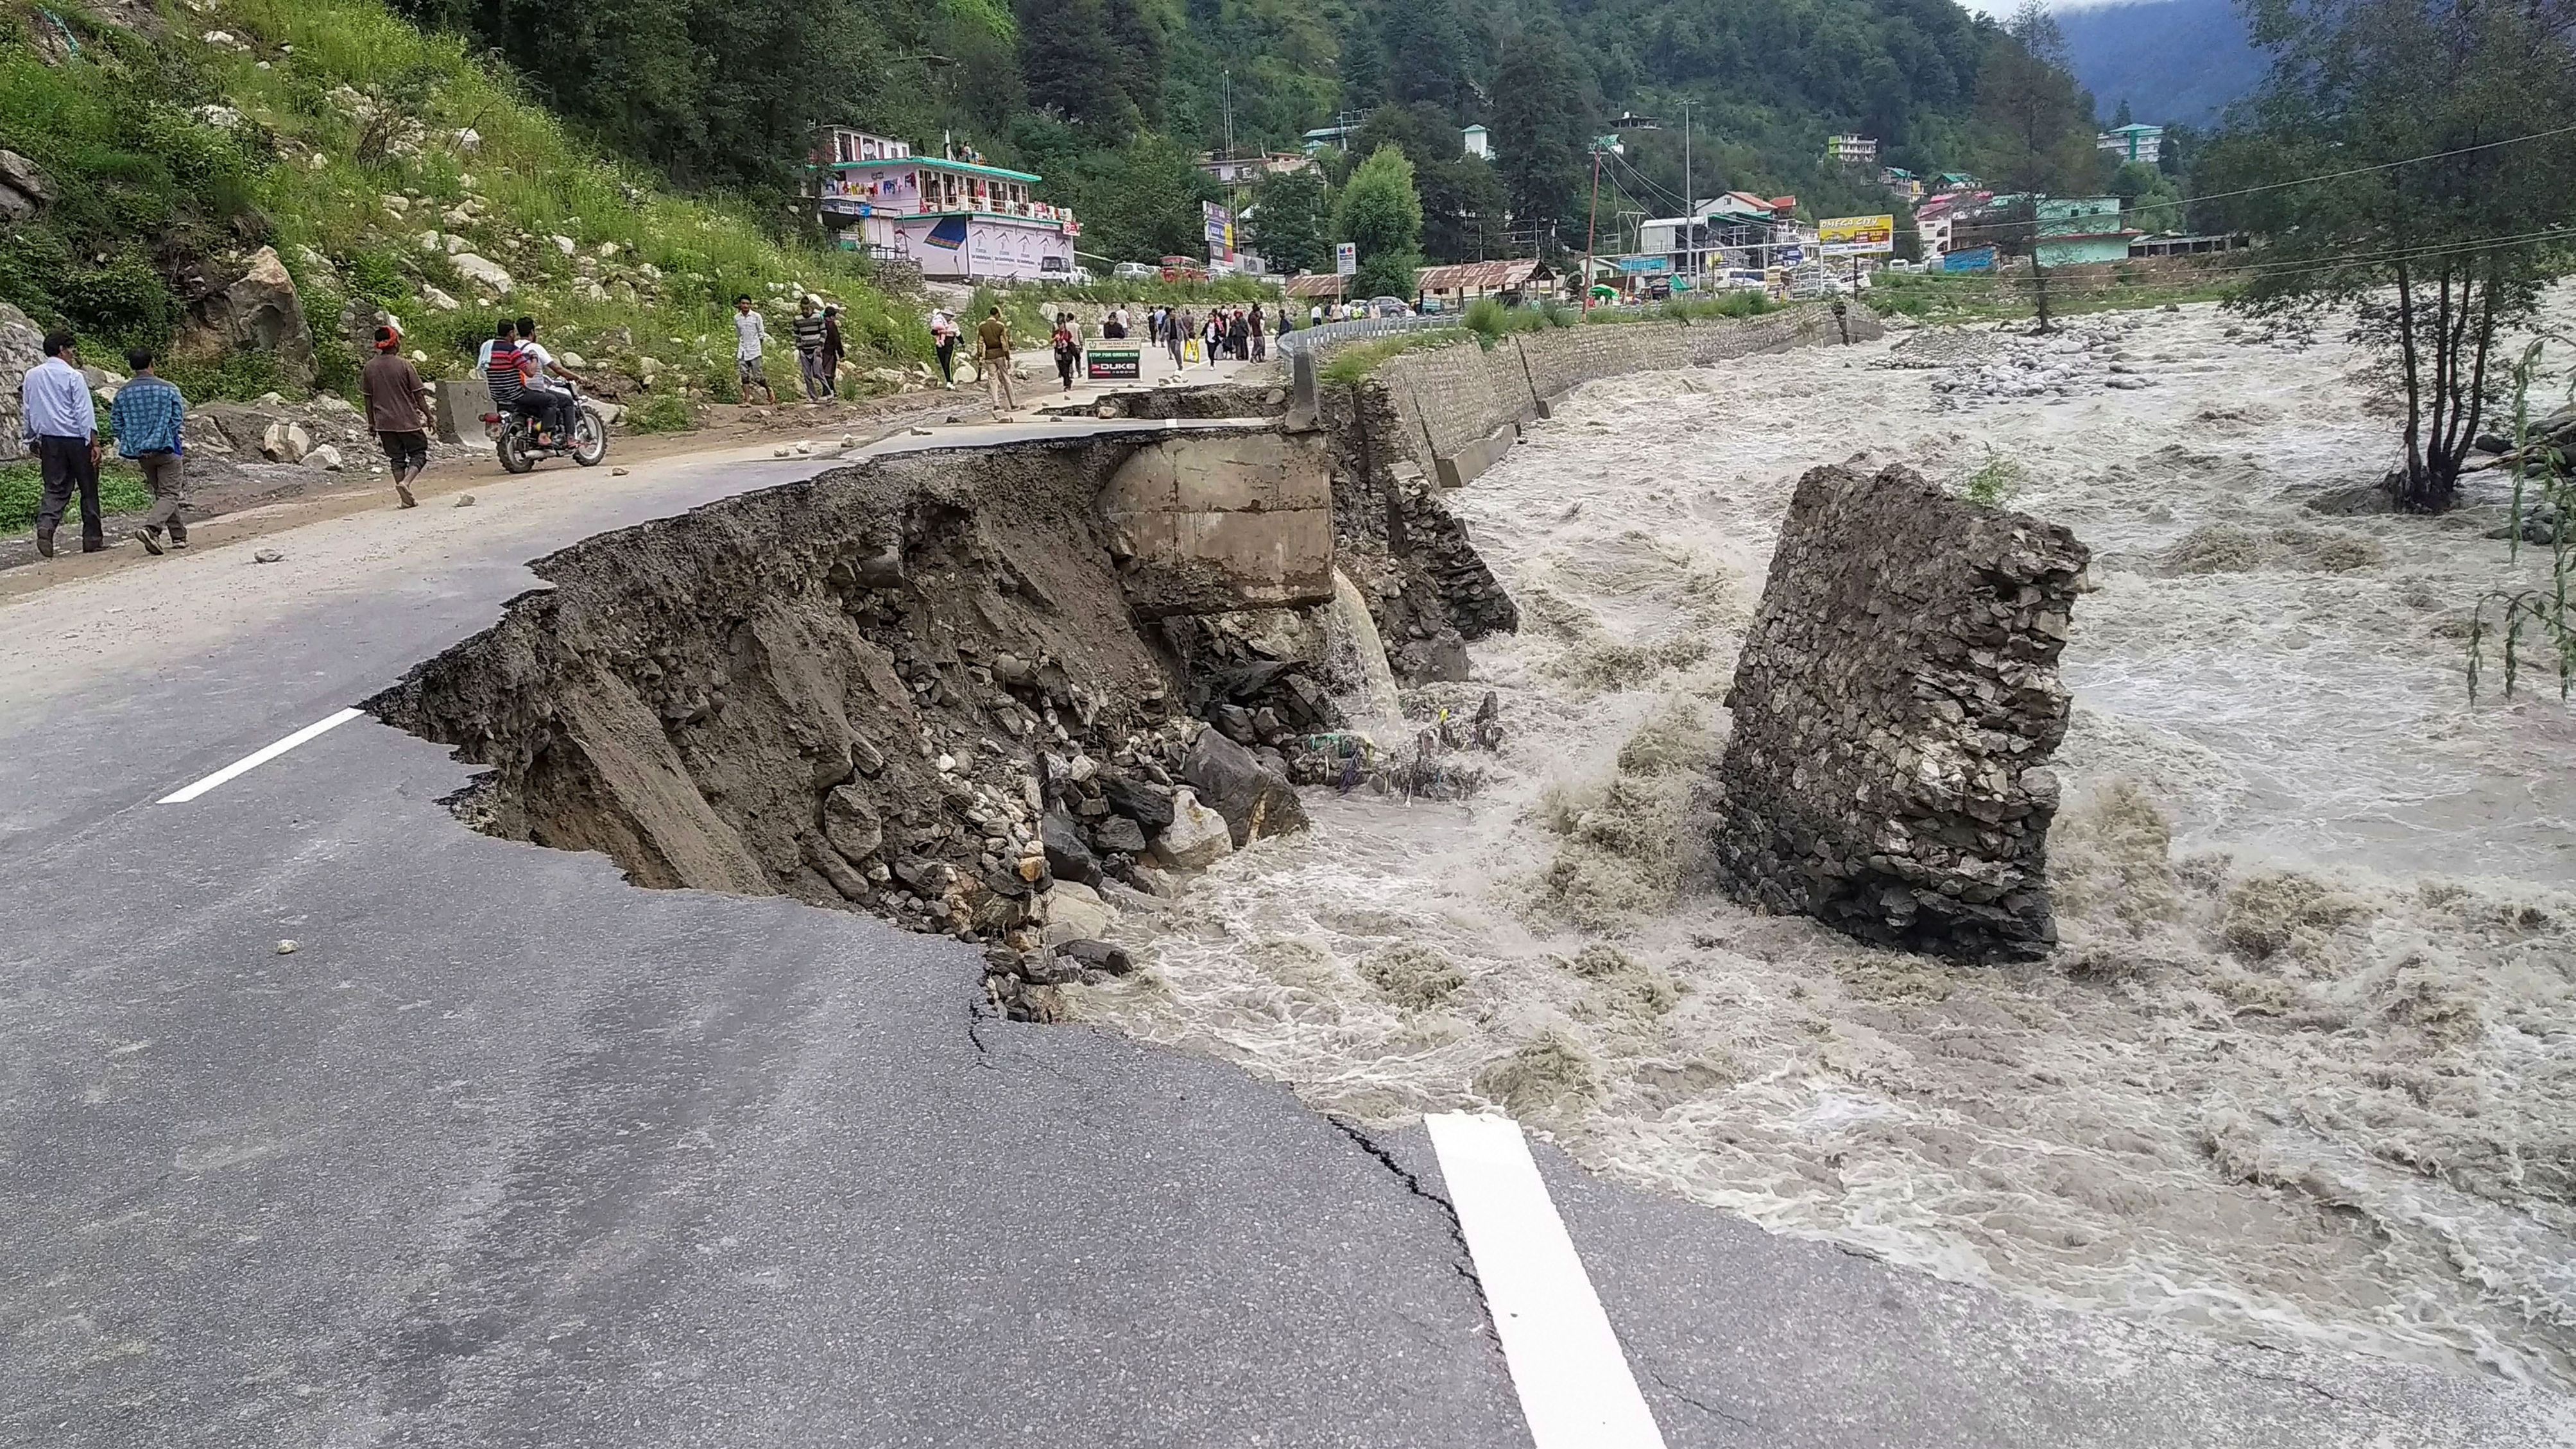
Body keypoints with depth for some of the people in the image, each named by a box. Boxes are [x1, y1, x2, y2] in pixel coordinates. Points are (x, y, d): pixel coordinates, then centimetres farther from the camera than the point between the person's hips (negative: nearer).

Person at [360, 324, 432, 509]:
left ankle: (405, 498, 8)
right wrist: (428, 416, 3)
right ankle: (405, 483, -18)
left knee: (396, 458, 11)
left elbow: (368, 398, 7)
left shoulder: (369, 367, 3)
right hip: (408, 421, -4)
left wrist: (371, 423, 15)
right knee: (418, 453, 7)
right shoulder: (404, 365, -10)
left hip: (384, 423, 4)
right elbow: (418, 394, -7)